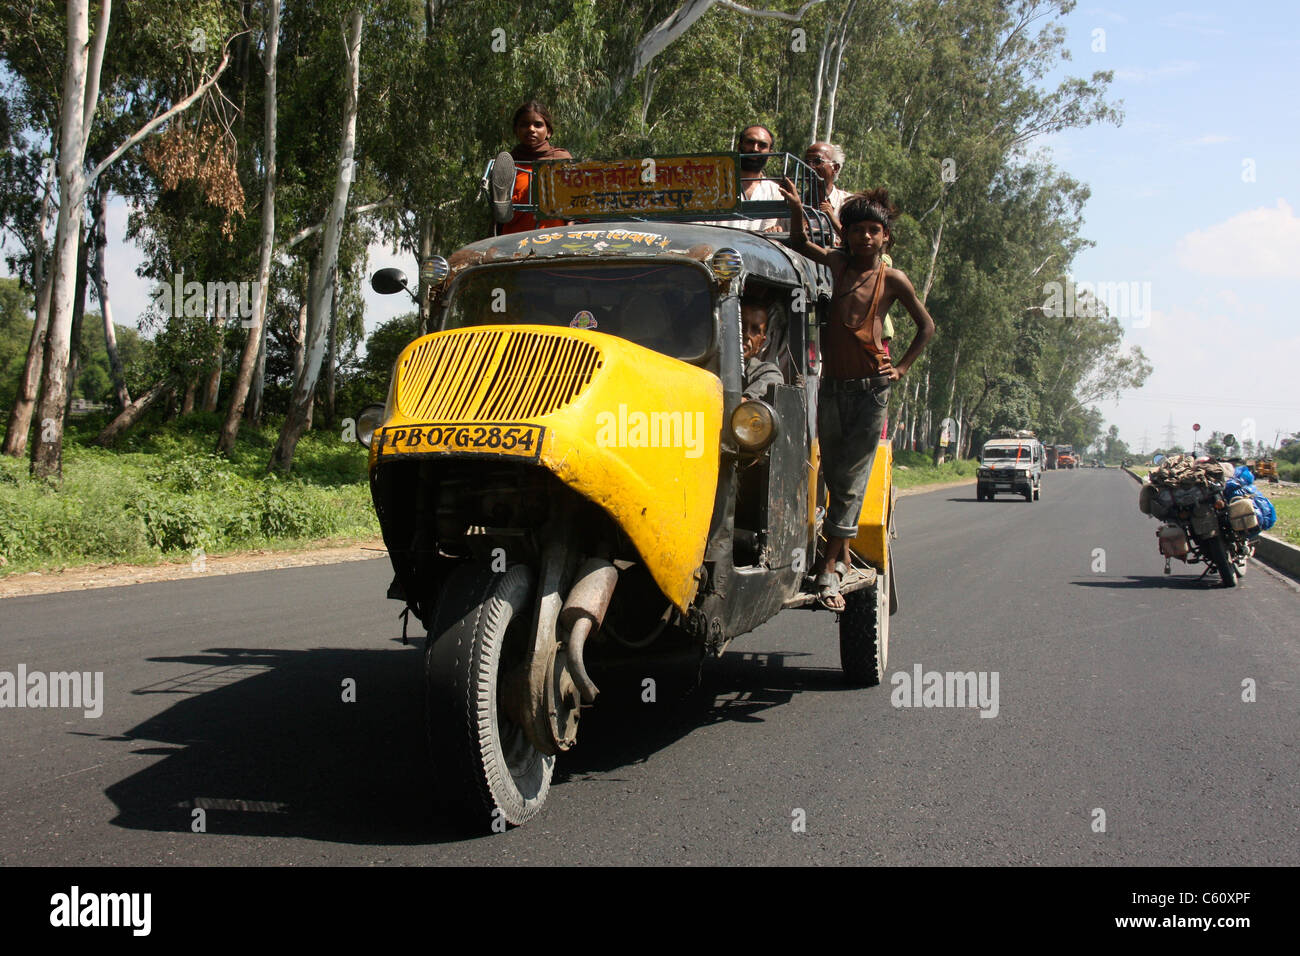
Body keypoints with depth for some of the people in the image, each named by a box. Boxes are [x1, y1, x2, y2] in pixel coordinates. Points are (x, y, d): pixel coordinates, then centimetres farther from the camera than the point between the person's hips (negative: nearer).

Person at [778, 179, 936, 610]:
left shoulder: (892, 279, 4)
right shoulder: (838, 263, 9)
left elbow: (927, 326, 13)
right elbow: (799, 244, 15)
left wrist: (901, 368, 4)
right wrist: (796, 211, -4)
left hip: (871, 388, -3)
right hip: (831, 385, 3)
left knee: (851, 478, -6)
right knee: (834, 475, 5)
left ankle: (830, 567, -8)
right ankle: (844, 553, 16)